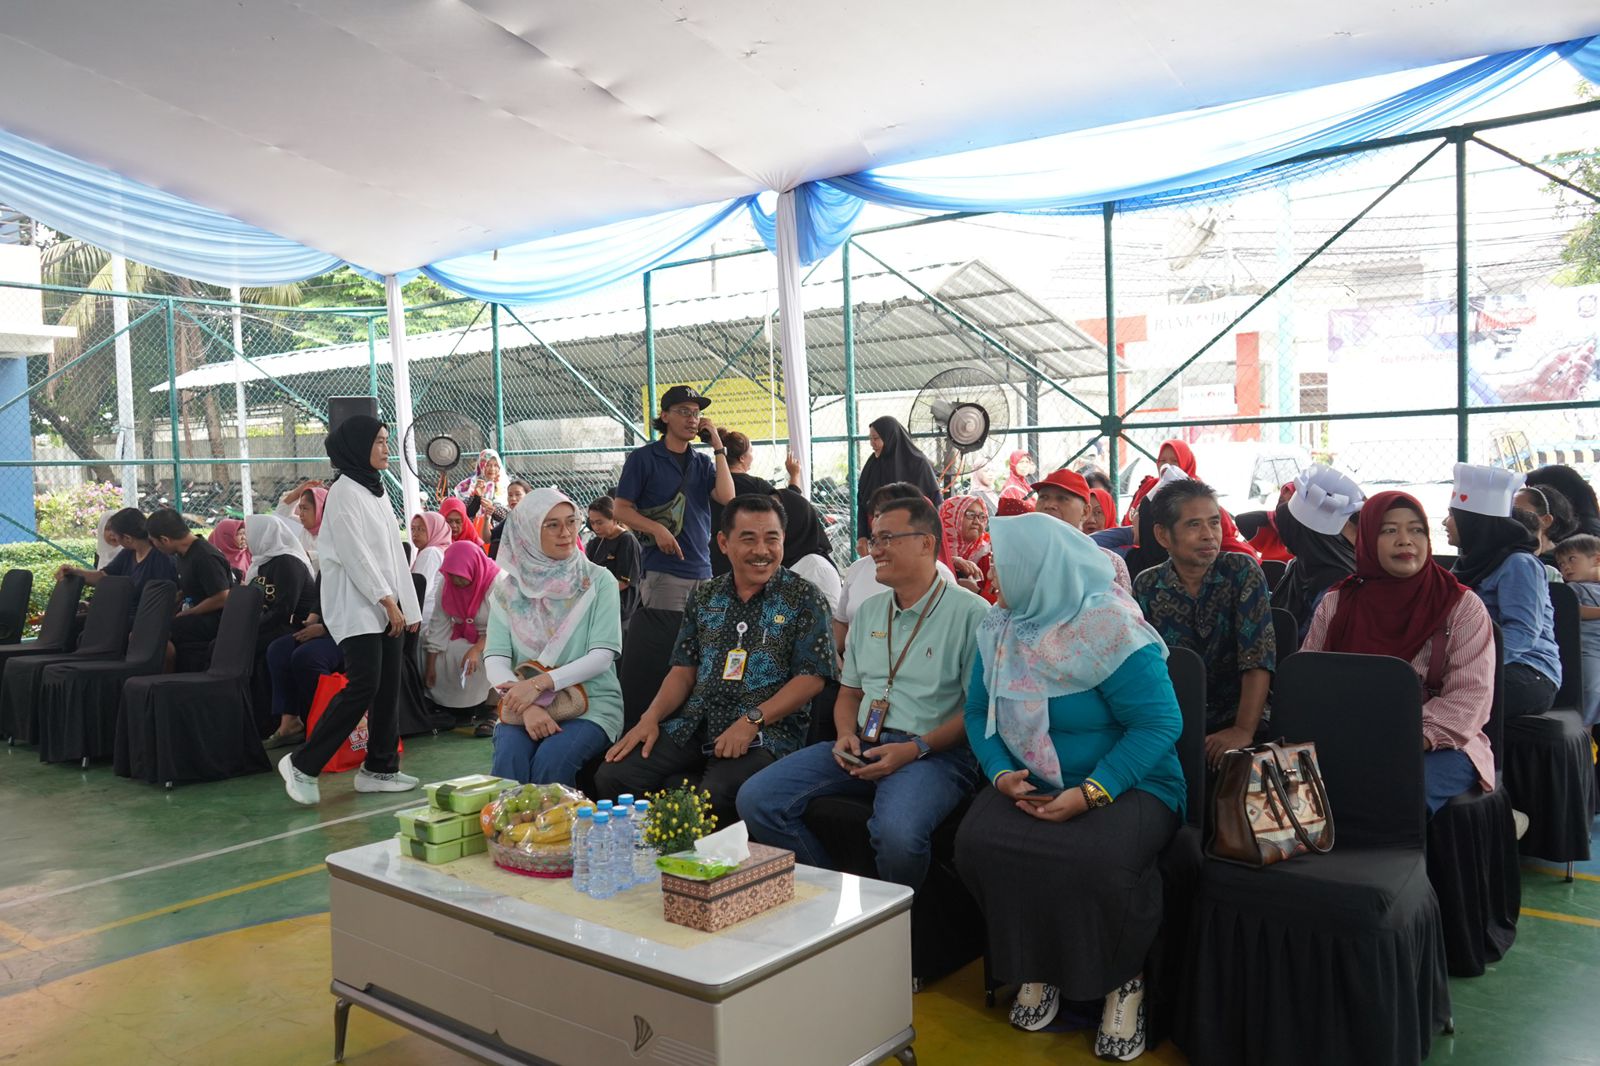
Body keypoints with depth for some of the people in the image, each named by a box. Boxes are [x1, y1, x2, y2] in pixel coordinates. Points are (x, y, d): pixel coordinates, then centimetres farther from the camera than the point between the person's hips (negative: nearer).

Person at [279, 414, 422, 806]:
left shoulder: (377, 490, 16)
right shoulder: (344, 491, -9)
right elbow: (356, 556, -15)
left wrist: (409, 607, 12)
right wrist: (389, 602, -16)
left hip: (387, 606, 8)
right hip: (356, 606, -8)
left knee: (388, 688, 6)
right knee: (364, 685, -14)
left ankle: (380, 768, 13)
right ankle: (303, 765, -5)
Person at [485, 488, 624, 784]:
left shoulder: (598, 580, 1)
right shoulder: (509, 589, 8)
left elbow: (603, 655, -7)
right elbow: (495, 659, -1)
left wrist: (540, 683, -18)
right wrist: (528, 706, -19)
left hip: (592, 703, -1)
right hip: (522, 704, 2)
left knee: (551, 760, -29)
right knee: (509, 759, -28)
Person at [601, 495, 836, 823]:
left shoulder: (803, 598, 1)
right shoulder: (706, 597, 16)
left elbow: (812, 677, -7)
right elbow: (684, 670, 16)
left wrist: (751, 721, -17)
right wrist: (651, 718, -2)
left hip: (765, 731, -5)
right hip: (694, 725, 5)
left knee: (715, 797, -35)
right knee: (612, 777, -14)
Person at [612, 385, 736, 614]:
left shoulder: (703, 463, 16)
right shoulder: (643, 458, 2)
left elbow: (727, 497, 0)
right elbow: (620, 509, -2)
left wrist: (718, 447, 0)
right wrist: (657, 529, -17)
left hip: (702, 570, 5)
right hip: (662, 572, -5)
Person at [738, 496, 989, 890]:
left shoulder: (969, 612, -4)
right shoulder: (869, 611, 19)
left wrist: (916, 749, -17)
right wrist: (846, 735, 2)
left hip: (933, 752, -6)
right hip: (862, 749, 6)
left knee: (897, 833, -38)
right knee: (756, 799, -12)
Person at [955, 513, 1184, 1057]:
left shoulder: (1111, 629, -17)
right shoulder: (999, 627, 2)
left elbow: (1160, 724, -18)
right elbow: (979, 712, 8)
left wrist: (1090, 793, -27)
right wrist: (1001, 774, -11)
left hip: (1125, 785, -4)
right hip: (1029, 785, 5)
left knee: (1095, 859, -36)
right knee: (978, 843, -26)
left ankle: (1124, 981, -3)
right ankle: (1038, 967, 1)